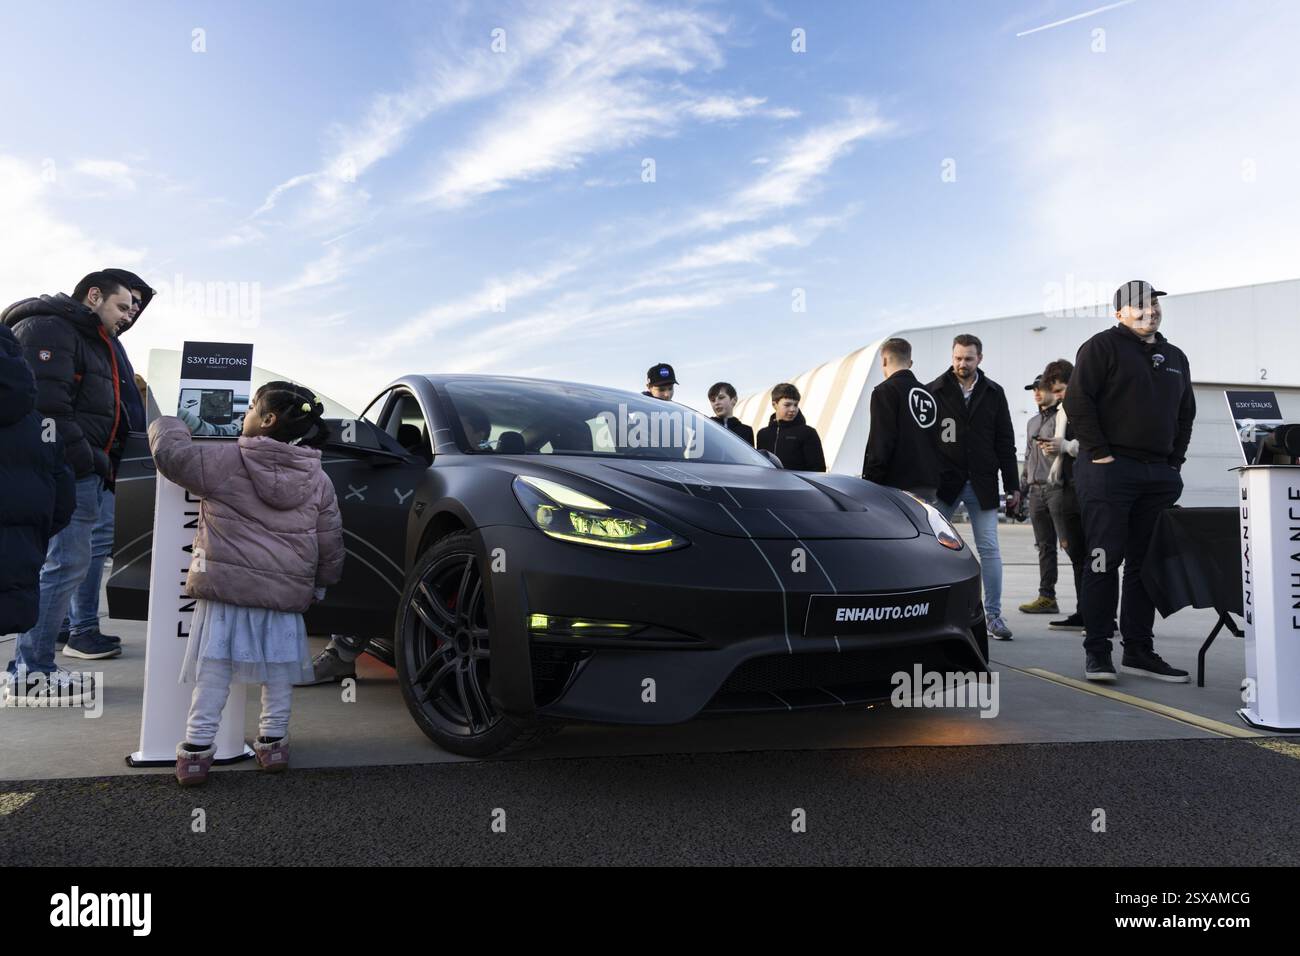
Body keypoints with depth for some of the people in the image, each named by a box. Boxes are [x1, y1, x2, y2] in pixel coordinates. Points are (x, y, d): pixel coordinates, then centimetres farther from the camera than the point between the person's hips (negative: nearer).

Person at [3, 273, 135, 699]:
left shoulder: (90, 341, 24)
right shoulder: (48, 328, -8)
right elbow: (47, 405, -20)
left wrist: (97, 463, 14)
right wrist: (83, 460, -20)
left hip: (82, 470, 10)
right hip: (64, 470, -10)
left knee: (66, 564, 11)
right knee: (67, 563, -9)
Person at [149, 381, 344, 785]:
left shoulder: (225, 460, -6)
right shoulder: (317, 479, 4)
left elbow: (170, 453, 1)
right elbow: (330, 542, 7)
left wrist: (167, 424, 22)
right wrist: (319, 584, 20)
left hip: (226, 585, -2)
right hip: (286, 592, 2)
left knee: (214, 667, 5)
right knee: (278, 669, 15)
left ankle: (197, 748, 7)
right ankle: (272, 742, 21)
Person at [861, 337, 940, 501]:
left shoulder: (885, 391, -6)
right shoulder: (928, 394, 17)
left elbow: (881, 442, -14)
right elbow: (937, 440, 18)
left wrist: (870, 480, -11)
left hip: (897, 484, -7)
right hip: (929, 484, 7)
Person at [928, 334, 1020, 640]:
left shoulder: (994, 393, 7)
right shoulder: (934, 391, 1)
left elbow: (1005, 442, 8)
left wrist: (1012, 486, 4)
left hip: (981, 483, 1)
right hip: (944, 482, -1)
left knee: (989, 549, 2)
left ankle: (993, 615, 10)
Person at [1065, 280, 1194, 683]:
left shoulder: (1175, 357, 21)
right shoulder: (1102, 347, 0)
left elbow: (1185, 413, 25)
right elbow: (1078, 400, -9)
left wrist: (1175, 462, 13)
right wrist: (1100, 453, -13)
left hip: (1159, 475, 7)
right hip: (1109, 469, -6)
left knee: (1146, 563, 7)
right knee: (1105, 560, -7)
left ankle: (1138, 650, 13)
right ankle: (1097, 651, 0)